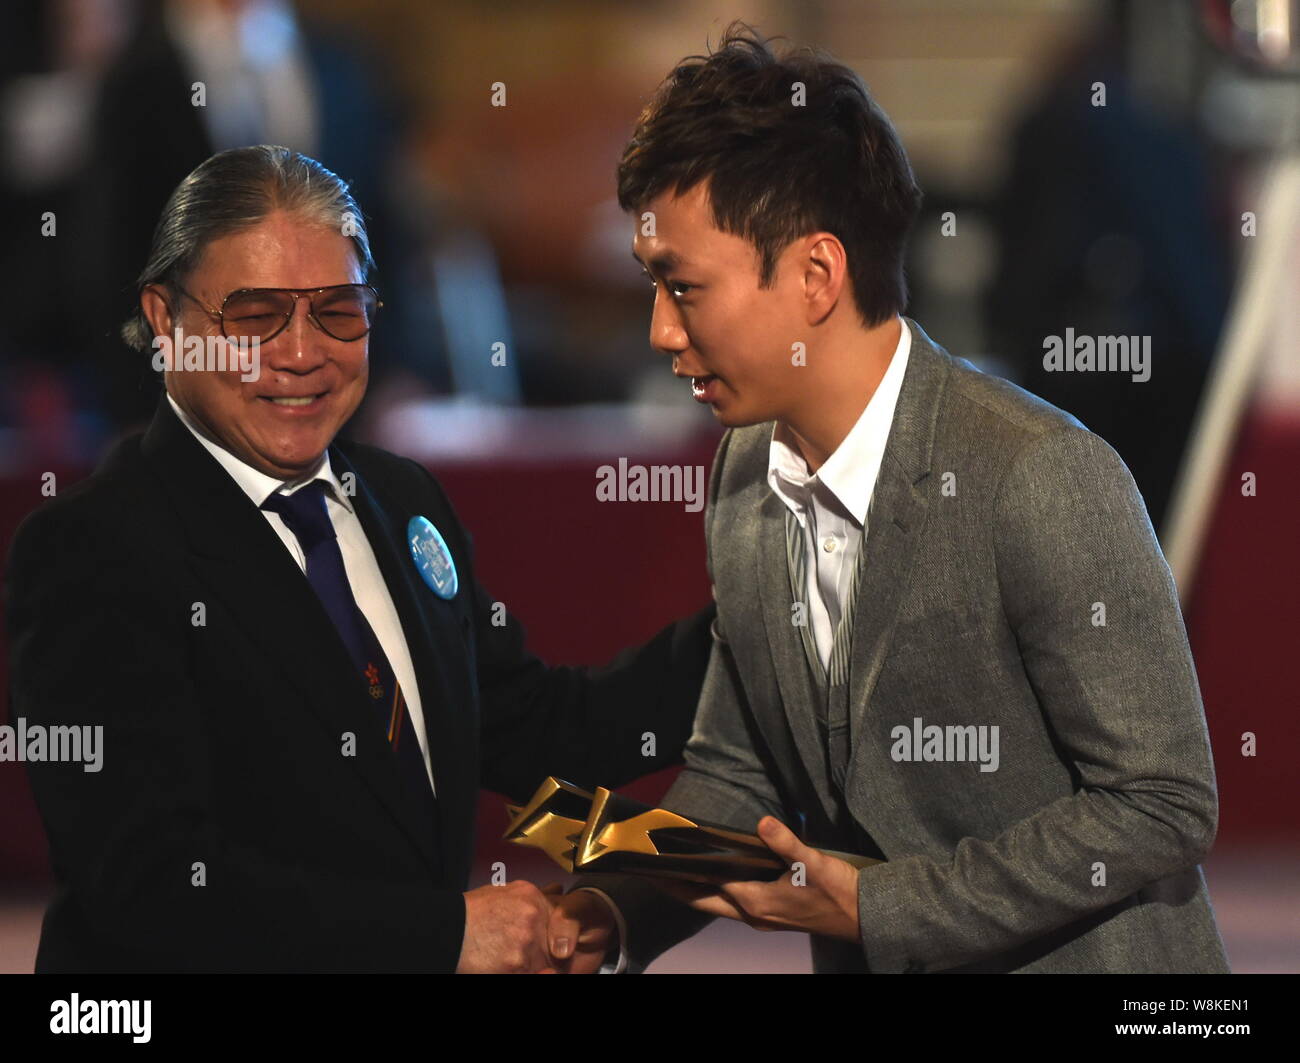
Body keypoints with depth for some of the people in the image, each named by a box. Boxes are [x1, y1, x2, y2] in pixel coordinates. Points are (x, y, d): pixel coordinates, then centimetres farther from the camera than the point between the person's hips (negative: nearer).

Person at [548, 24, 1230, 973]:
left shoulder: (1044, 477, -22)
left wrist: (873, 905, -20)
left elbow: (1162, 806, -21)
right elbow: (736, 773, 9)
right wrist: (612, 913, -8)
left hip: (1073, 963, -6)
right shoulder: (748, 475, 0)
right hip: (868, 964, 6)